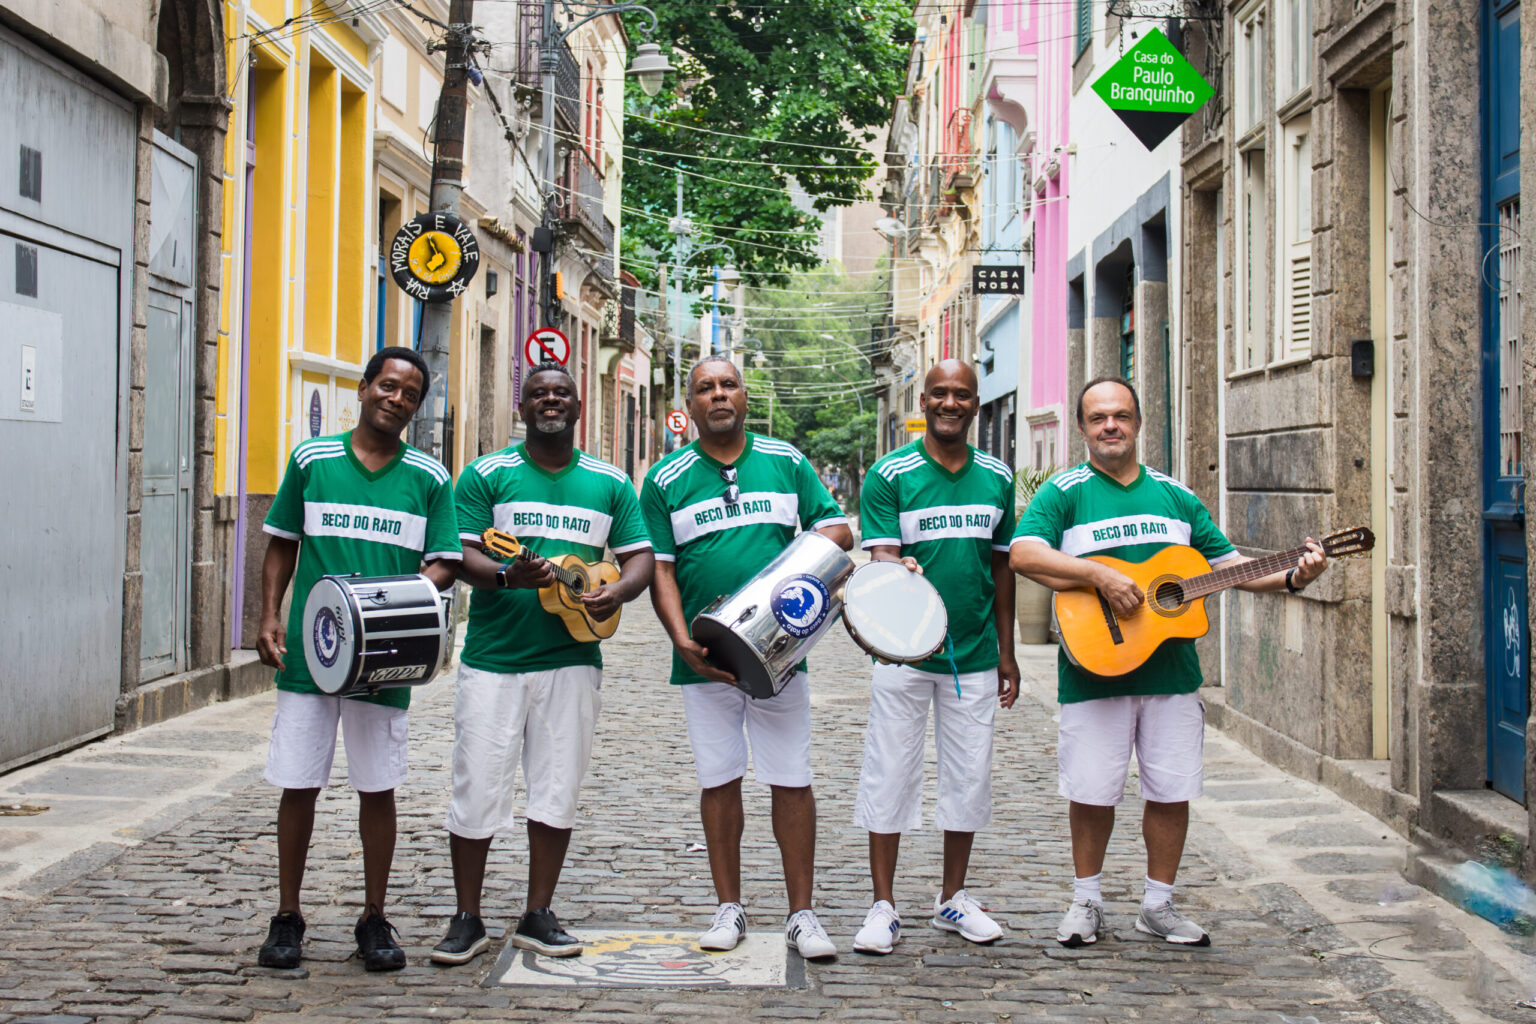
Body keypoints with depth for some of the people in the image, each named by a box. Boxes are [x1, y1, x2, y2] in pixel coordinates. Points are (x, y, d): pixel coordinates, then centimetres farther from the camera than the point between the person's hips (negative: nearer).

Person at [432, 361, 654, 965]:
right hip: (493, 660, -2)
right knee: (477, 790, -1)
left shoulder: (610, 483, 10)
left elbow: (640, 557, 9)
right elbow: (463, 554, -5)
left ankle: (538, 917, 18)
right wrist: (508, 577, -25)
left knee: (557, 794, 6)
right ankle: (467, 920, 12)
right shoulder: (487, 474, 2)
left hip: (571, 661, 2)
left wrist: (617, 591, -13)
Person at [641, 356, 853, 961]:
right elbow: (659, 569, 1)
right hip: (706, 655, 0)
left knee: (792, 780, 0)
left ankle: (801, 913, 9)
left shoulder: (787, 463, 8)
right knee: (719, 780, 6)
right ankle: (729, 907, 19)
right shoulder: (666, 479, 5)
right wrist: (683, 641, -12)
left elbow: (838, 530, 11)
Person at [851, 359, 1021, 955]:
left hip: (974, 655, 4)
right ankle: (884, 907, 10)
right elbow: (881, 555, -13)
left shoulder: (996, 478, 7)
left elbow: (1001, 566, 14)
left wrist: (1006, 653, 14)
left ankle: (953, 899, 24)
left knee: (970, 776, 9)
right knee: (889, 775, 0)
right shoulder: (890, 475, -5)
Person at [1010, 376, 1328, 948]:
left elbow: (1227, 563, 14)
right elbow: (1022, 554, -16)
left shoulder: (1176, 496, 13)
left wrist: (1289, 578, -2)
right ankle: (1086, 901, 21)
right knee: (1091, 793, 3)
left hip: (1171, 671, 3)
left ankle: (1158, 905, 22)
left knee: (1171, 792, 7)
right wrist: (1100, 575, -24)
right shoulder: (1065, 492, -1)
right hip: (1095, 671, -3)